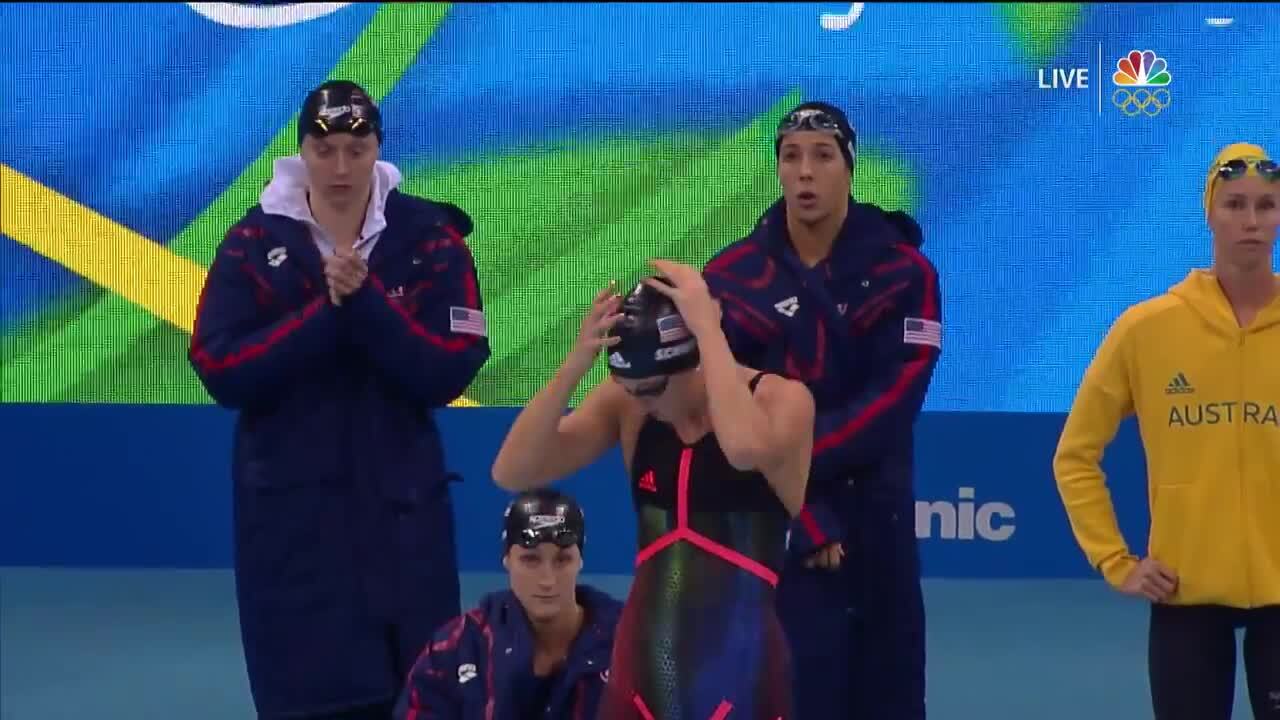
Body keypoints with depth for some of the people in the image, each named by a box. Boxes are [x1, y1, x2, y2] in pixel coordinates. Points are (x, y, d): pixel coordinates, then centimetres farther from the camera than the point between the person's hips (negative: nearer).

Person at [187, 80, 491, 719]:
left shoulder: (430, 239, -3)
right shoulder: (253, 244, -2)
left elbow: (448, 374, -10)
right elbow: (221, 373, -11)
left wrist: (364, 301, -22)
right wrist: (327, 310, -19)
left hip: (400, 507, 0)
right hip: (290, 510, 0)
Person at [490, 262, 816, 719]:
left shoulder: (781, 399, -10)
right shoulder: (627, 404, 1)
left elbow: (746, 449, -35)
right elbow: (511, 473, -9)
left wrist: (707, 328, -28)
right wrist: (578, 359, -19)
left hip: (742, 673, -4)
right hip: (644, 663, 4)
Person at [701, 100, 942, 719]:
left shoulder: (904, 273, 0)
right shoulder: (732, 279, -1)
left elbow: (894, 399, -10)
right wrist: (804, 516, -11)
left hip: (876, 527, 2)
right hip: (775, 530, -1)